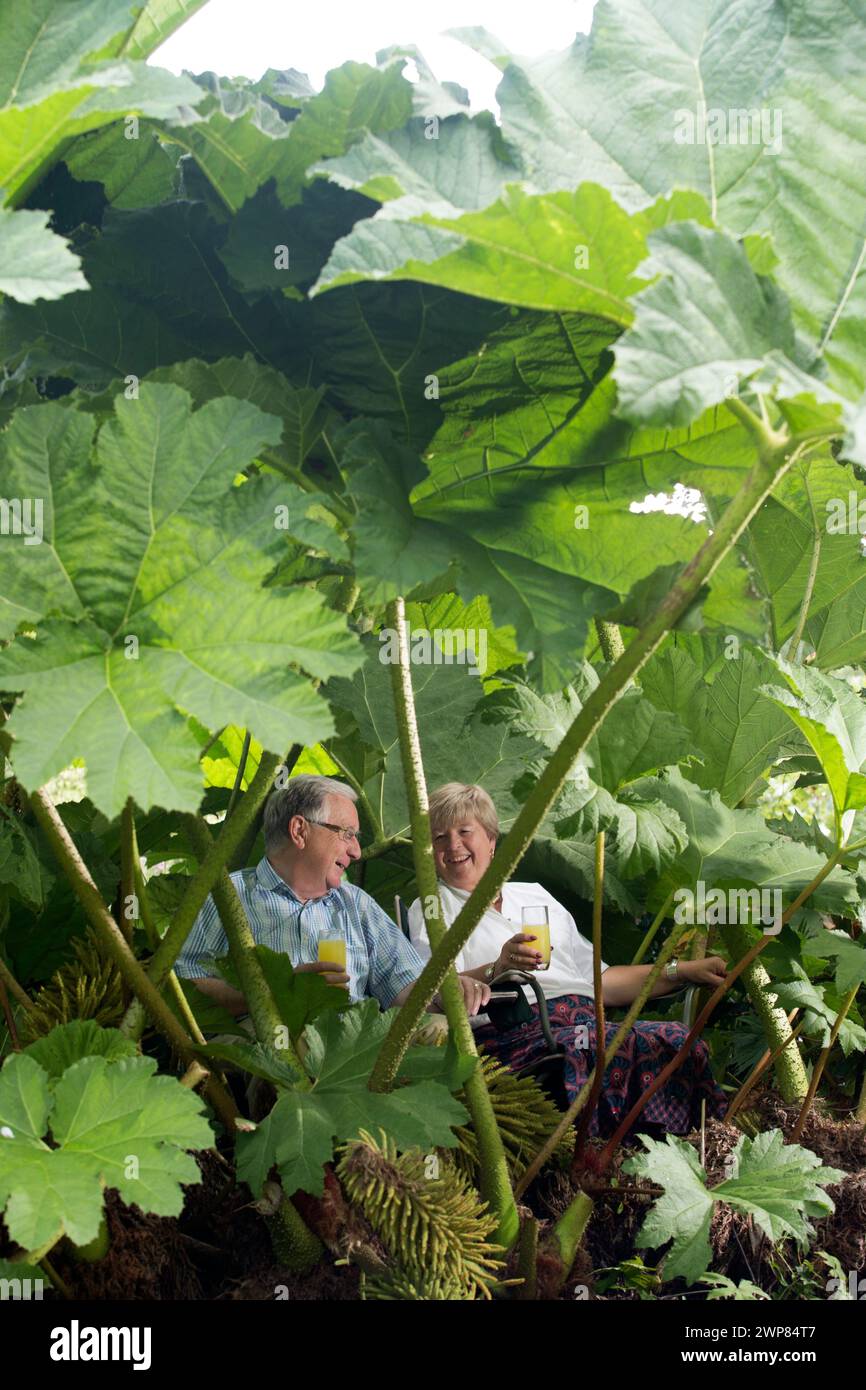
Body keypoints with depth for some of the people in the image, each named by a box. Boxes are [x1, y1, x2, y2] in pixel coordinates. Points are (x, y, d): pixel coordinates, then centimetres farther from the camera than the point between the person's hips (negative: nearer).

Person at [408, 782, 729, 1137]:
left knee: (677, 1041, -26)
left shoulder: (535, 894, 29)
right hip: (514, 1033, -5)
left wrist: (685, 971, 19)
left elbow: (599, 980, 28)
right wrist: (495, 971, -24)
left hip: (587, 1021, 5)